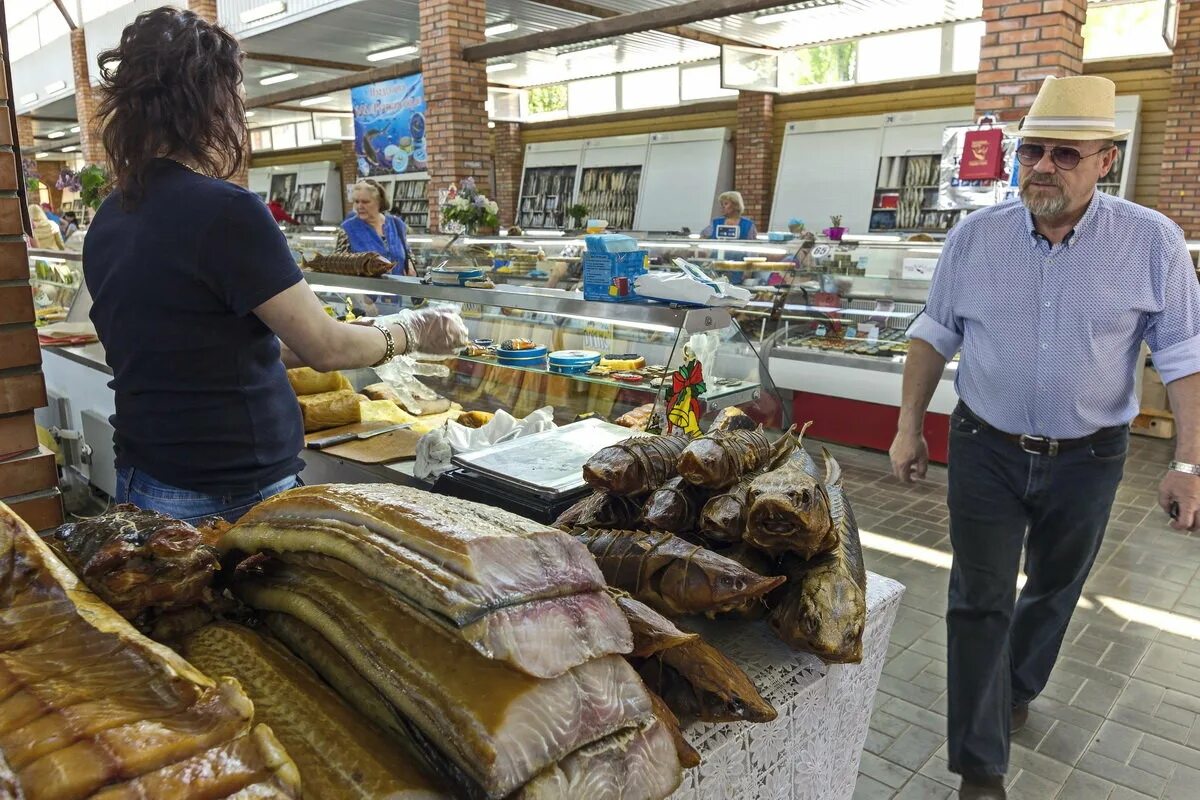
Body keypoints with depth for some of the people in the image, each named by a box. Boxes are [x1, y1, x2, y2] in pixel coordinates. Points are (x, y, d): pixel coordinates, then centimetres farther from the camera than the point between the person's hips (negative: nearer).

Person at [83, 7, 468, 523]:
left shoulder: (107, 223, 5)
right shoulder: (225, 210, -19)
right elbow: (325, 348, -14)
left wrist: (291, 349, 19)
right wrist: (413, 332, 2)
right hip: (235, 494, -7)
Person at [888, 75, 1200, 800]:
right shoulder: (975, 237, -5)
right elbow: (935, 334, 3)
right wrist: (910, 427, 2)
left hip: (1086, 460, 0)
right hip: (987, 452, 0)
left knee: (1053, 592, 19)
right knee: (980, 602, 2)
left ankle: (1015, 690, 47)